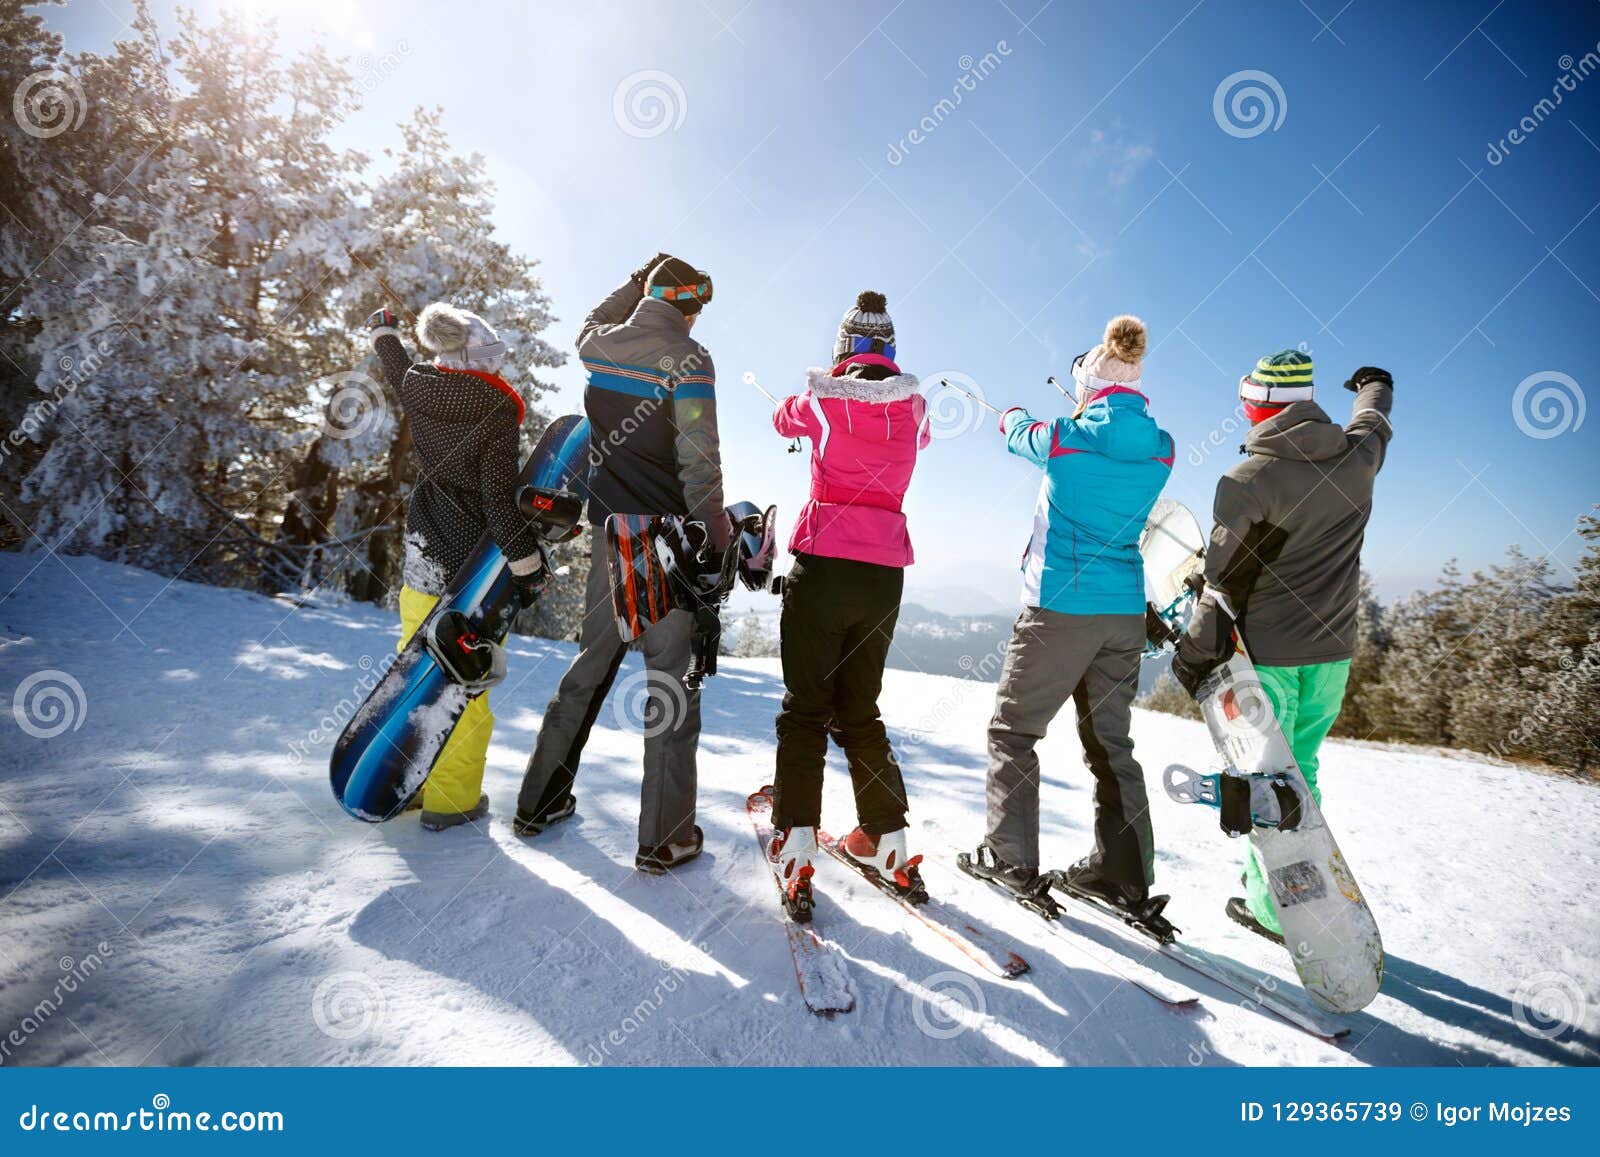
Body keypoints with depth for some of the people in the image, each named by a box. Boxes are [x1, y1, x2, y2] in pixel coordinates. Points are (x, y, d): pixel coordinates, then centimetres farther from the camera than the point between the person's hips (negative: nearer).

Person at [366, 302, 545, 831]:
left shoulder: (417, 387, 3)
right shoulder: (498, 412, -14)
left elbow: (398, 367, 28)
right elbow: (499, 498, -18)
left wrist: (383, 330, 49)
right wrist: (527, 563, -10)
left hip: (421, 557, 6)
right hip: (473, 568, -6)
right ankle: (451, 800, 10)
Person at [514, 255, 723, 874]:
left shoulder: (601, 346, 8)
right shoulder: (687, 358, -10)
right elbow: (698, 458, -16)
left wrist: (637, 280, 38)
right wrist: (717, 532, -7)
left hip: (607, 530, 7)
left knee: (591, 666, 19)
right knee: (673, 680, 1)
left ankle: (539, 800, 30)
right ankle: (664, 837, 9)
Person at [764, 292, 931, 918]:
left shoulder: (821, 399, 0)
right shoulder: (914, 408, 7)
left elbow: (782, 419, 22)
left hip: (821, 561, -3)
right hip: (884, 571, 3)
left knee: (805, 707, 4)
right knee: (859, 709, 14)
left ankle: (795, 842, -3)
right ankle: (886, 840, 16)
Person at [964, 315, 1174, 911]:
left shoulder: (1067, 438, -10)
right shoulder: (1159, 450, 2)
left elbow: (1019, 432, 11)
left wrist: (1012, 415, 35)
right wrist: (1093, 415, 39)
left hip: (1060, 608, -5)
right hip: (1125, 614, 6)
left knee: (1012, 730, 10)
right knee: (1111, 743, 16)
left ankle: (1011, 859, 13)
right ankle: (1124, 874, 22)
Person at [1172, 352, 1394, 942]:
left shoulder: (1247, 480, -15)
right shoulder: (1356, 458, 3)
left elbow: (1224, 577, -13)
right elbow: (1374, 424, 29)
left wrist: (1196, 651, -4)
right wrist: (1374, 385, 51)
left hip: (1268, 652, -6)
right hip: (1333, 650, 6)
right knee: (1299, 768, 19)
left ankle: (1273, 905, 12)